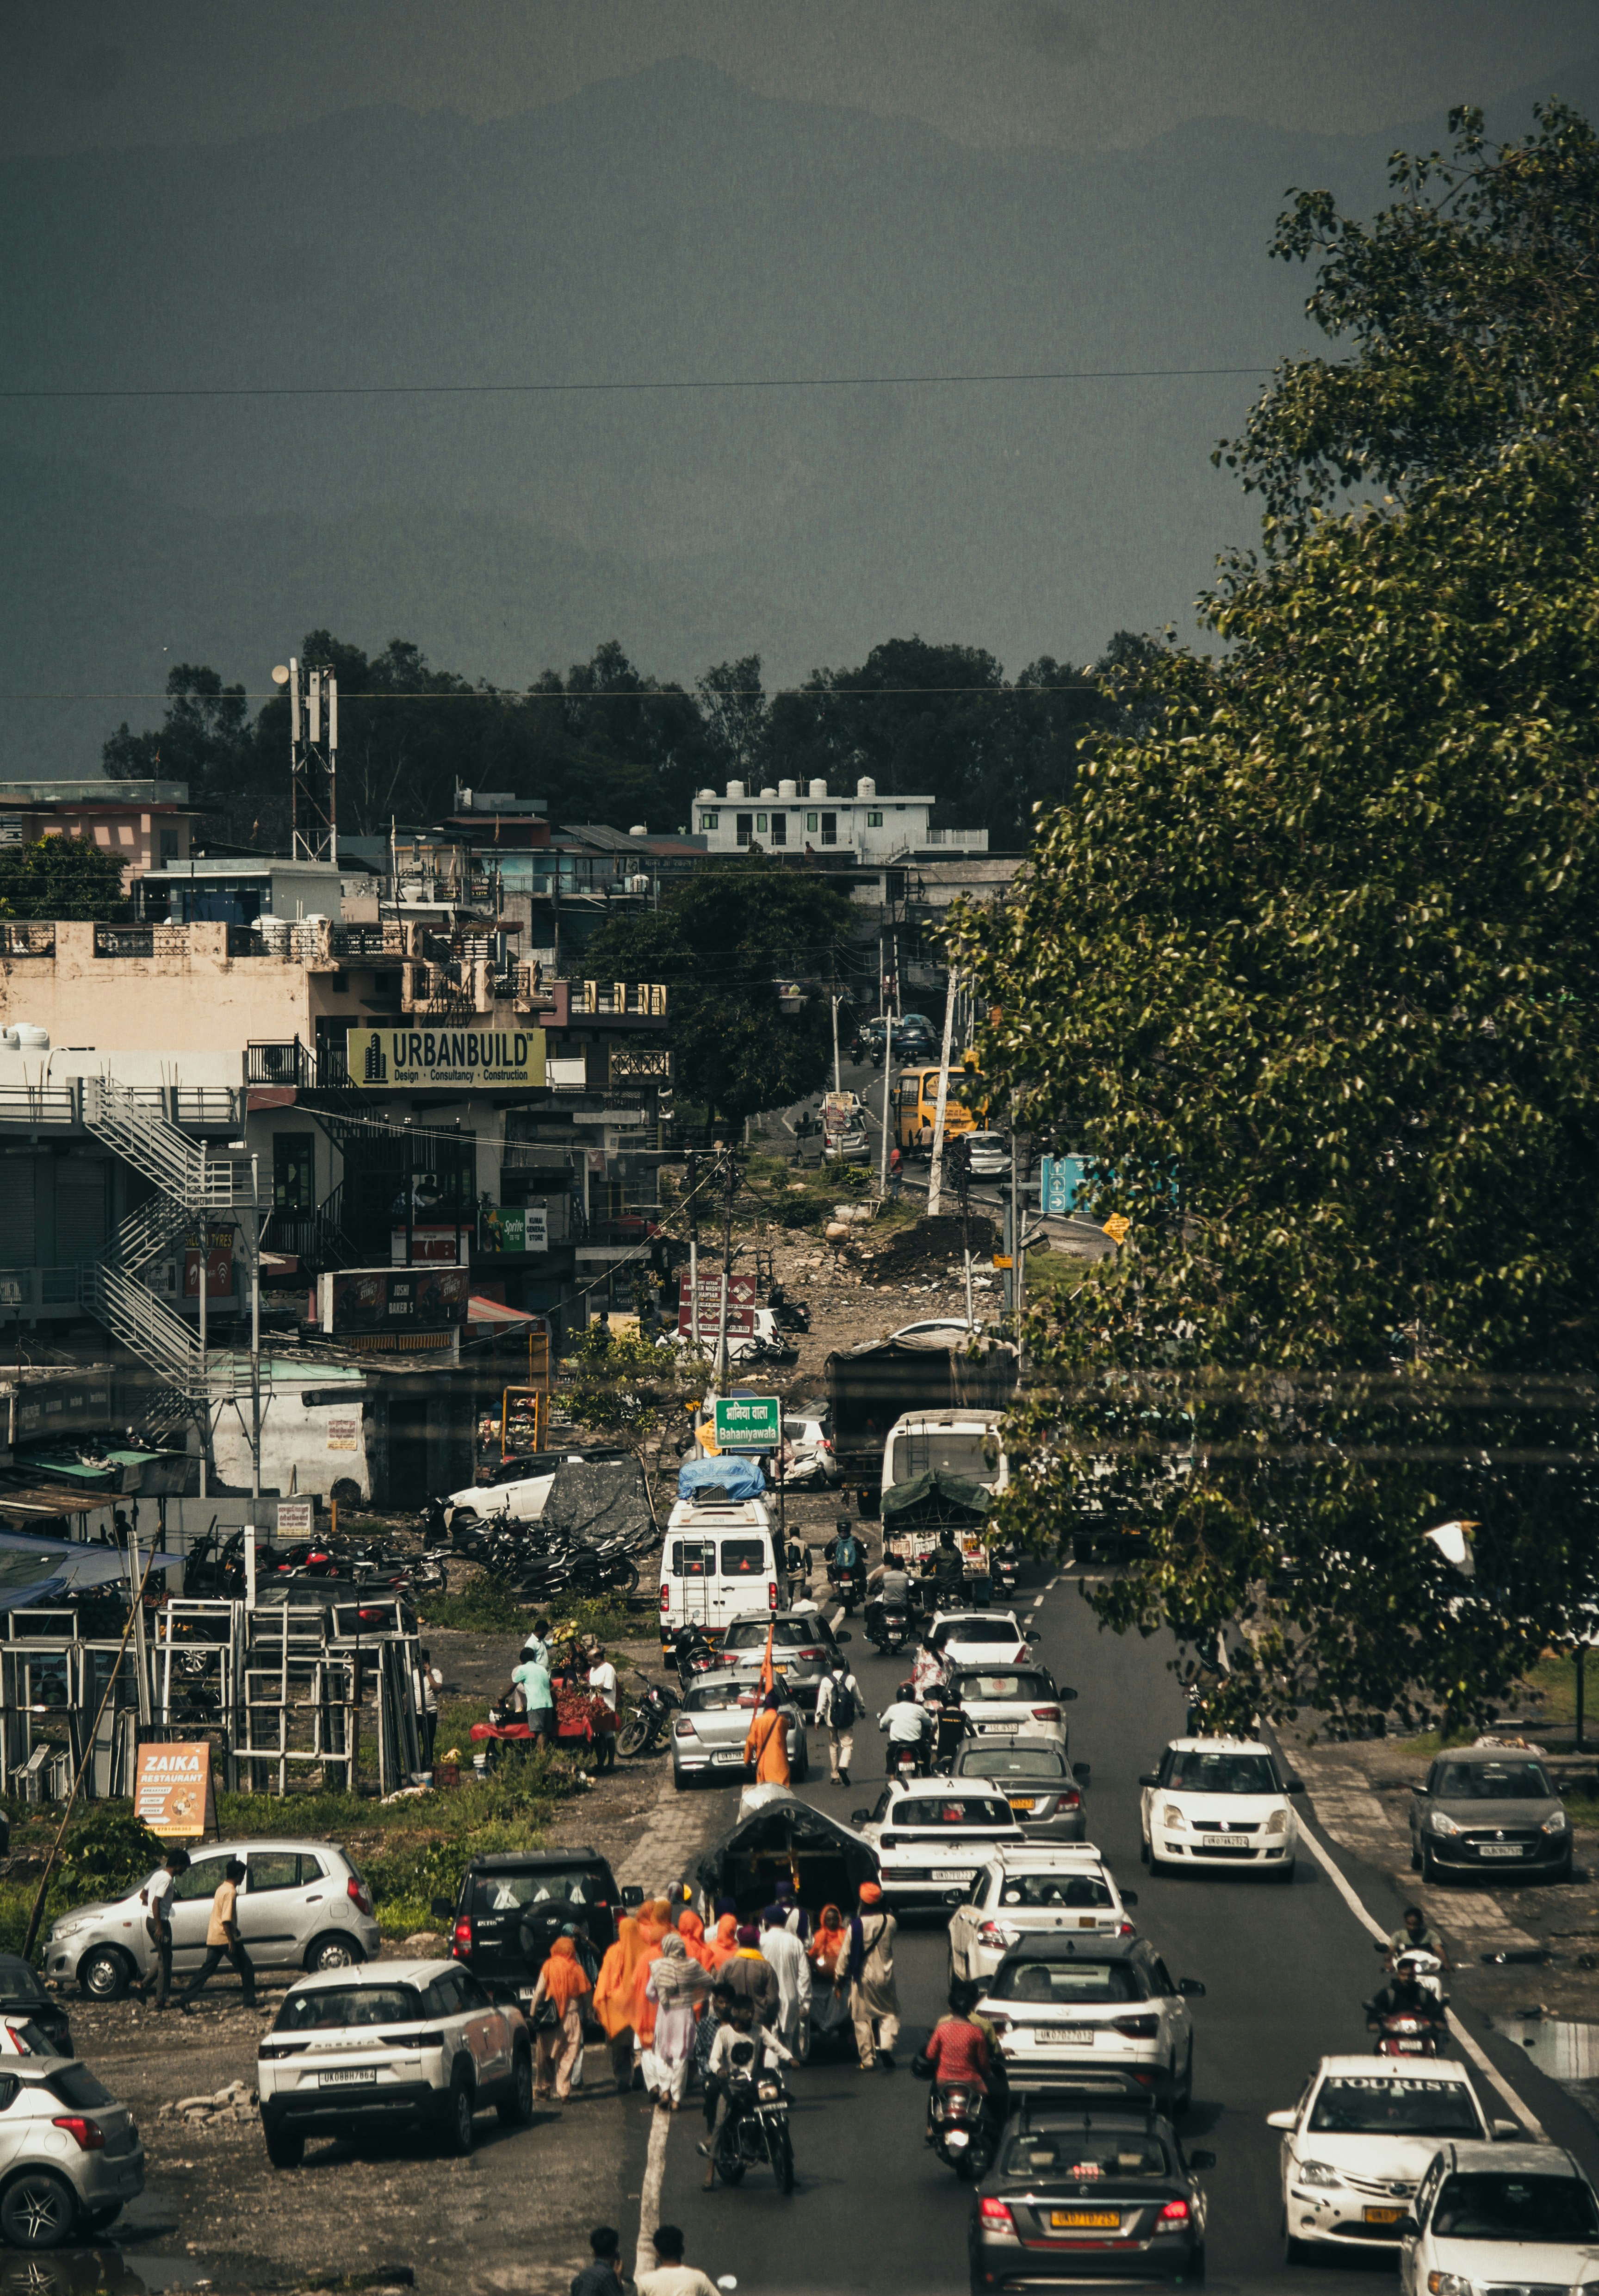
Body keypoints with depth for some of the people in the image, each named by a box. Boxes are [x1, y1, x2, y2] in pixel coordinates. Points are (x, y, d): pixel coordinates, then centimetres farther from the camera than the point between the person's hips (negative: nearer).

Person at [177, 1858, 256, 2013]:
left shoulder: (222, 1888, 13)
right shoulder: (230, 1892, -17)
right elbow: (226, 1919, -23)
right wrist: (232, 1942, -22)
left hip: (213, 1938, 9)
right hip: (225, 1937, -9)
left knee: (207, 1969, 9)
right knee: (246, 1968, 4)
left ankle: (186, 2000, 2)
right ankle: (250, 2002, 8)